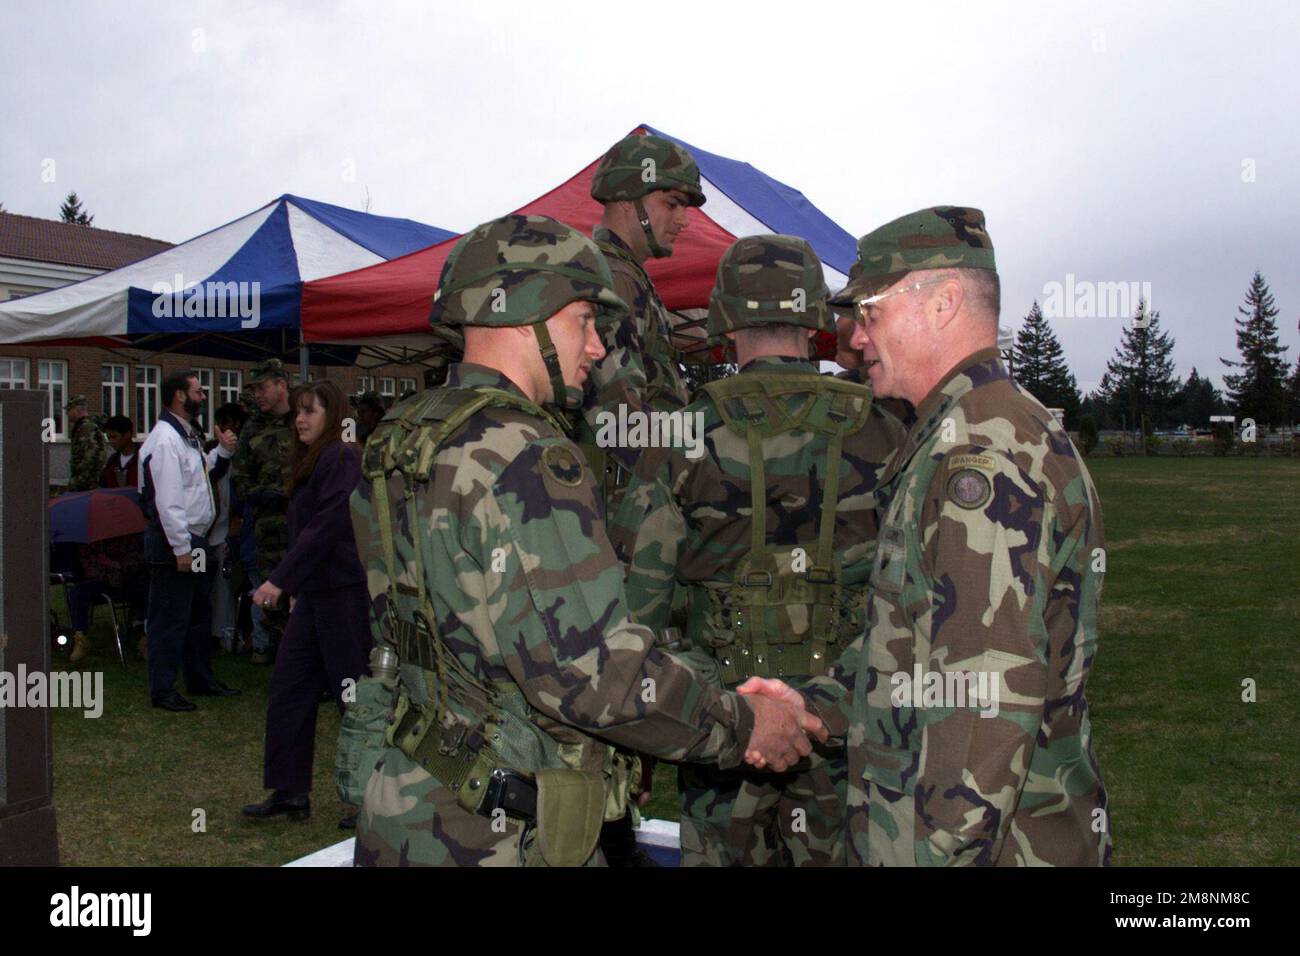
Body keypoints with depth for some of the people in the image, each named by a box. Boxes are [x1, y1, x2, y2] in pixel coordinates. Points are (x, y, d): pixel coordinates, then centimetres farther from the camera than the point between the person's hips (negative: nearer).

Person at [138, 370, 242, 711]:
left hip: (194, 539, 11)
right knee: (170, 619, -2)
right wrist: (181, 548, -22)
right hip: (174, 542, -11)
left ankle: (200, 679, 30)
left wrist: (222, 450, 13)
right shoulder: (165, 440, -18)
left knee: (199, 613, 18)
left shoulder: (186, 435, 14)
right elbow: (168, 500, -22)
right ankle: (162, 689, 8)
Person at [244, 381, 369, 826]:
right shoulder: (310, 462, 17)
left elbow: (328, 526, -21)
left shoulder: (342, 459, -13)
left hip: (345, 592, -10)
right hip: (315, 593, 10)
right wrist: (294, 585, 20)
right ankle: (289, 792, 21)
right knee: (288, 686, 11)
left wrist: (281, 579, -23)